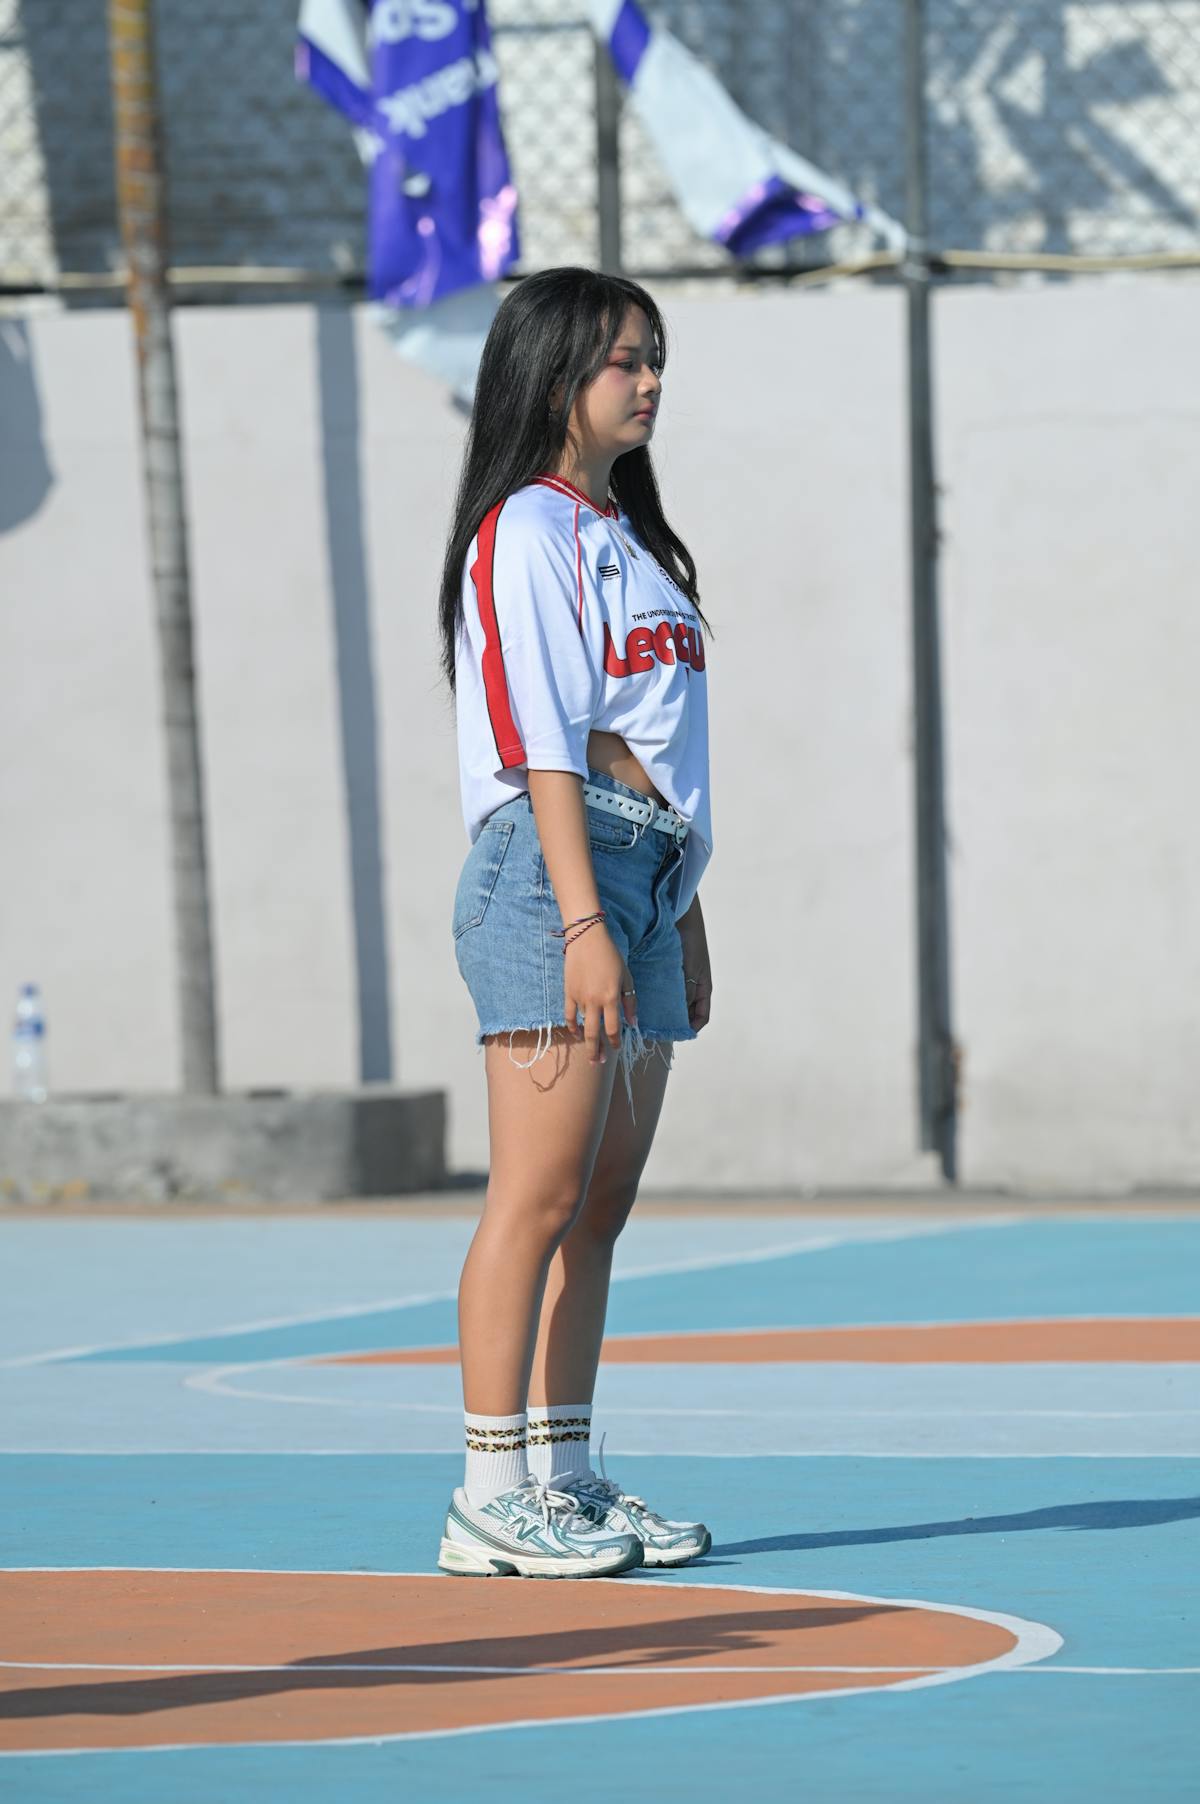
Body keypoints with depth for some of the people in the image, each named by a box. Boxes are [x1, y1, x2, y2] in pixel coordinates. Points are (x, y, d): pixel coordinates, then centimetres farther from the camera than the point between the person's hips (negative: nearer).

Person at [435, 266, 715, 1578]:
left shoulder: (628, 538, 20)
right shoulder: (526, 532, -7)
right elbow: (542, 741, -15)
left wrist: (682, 918, 20)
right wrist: (584, 923, -21)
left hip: (643, 879, 9)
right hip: (550, 875, -9)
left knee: (597, 1211, 8)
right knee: (540, 1198, -10)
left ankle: (565, 1480, 12)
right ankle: (493, 1500, -10)